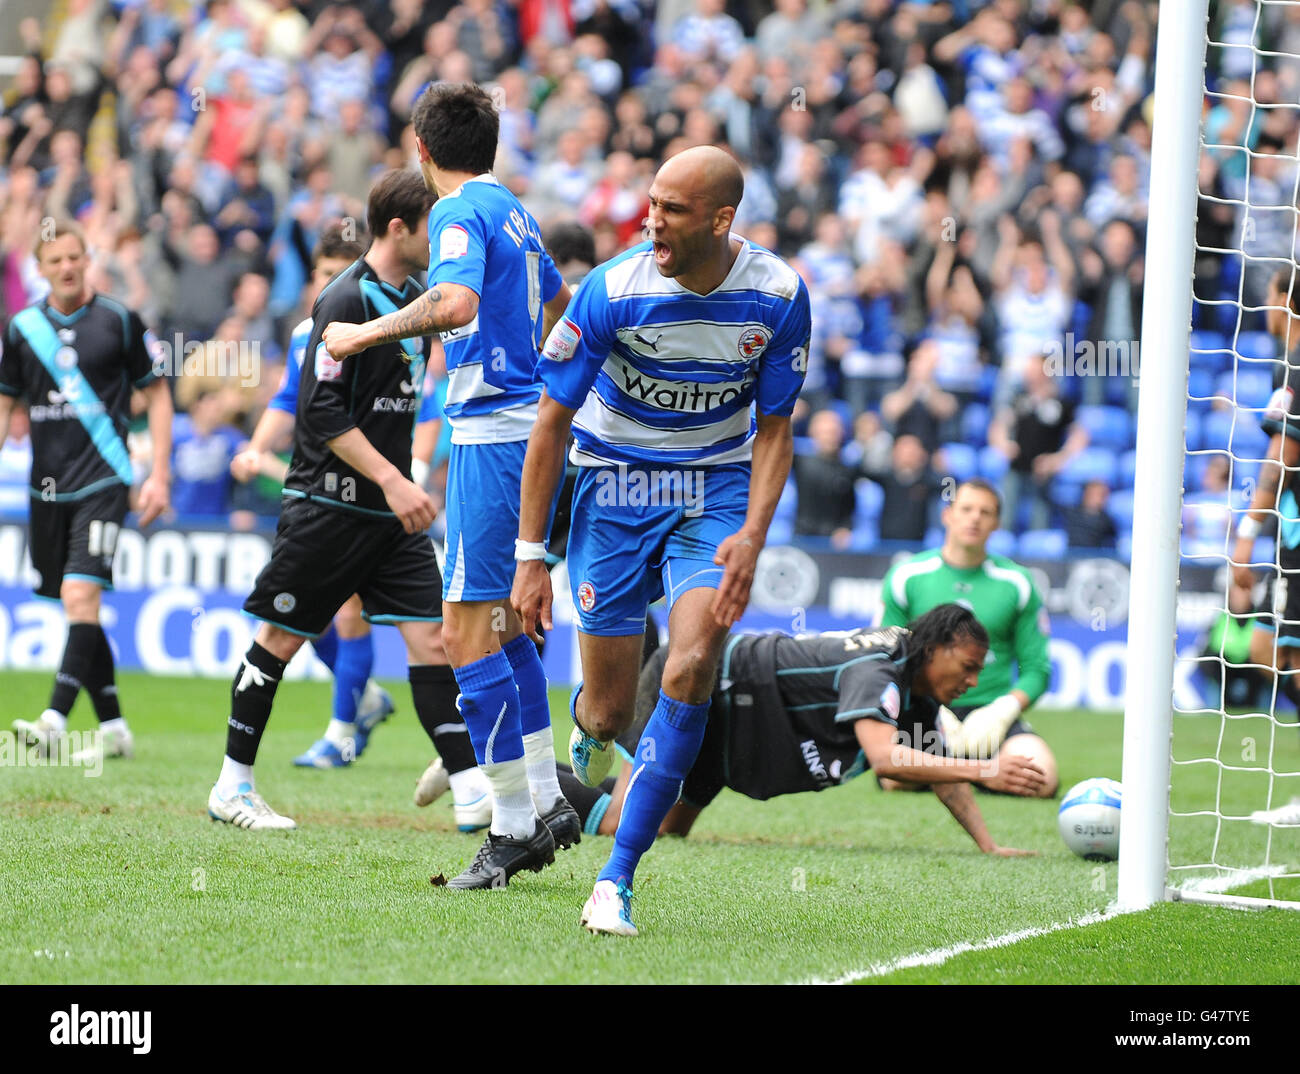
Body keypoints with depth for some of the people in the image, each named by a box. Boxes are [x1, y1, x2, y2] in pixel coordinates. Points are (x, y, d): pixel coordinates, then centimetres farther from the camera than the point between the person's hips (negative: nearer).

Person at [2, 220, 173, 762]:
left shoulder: (119, 321, -1)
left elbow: (157, 394, 5)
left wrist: (159, 474, -2)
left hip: (103, 479, -4)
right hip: (47, 487, 4)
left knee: (80, 596, -18)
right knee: (78, 607, 8)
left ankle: (54, 721, -27)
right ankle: (113, 727, 17)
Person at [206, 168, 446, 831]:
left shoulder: (410, 298, 12)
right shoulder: (347, 300, -15)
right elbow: (323, 410, -20)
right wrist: (391, 480, -22)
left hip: (391, 508, 7)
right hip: (329, 503, -7)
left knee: (430, 638, -3)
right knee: (279, 639, 3)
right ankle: (232, 788, 13)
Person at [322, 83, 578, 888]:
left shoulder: (461, 213, -11)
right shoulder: (512, 212, 16)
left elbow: (455, 302, -30)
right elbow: (557, 300, 34)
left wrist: (367, 334, -20)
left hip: (492, 432, -10)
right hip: (527, 423, 10)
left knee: (469, 633, -9)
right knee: (505, 623, 17)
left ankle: (514, 825, -9)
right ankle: (547, 804, 19)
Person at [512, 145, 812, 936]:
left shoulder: (778, 296, -13)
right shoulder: (614, 291, -19)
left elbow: (774, 429, -1)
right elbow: (552, 423, -9)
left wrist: (752, 537, -17)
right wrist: (531, 558, -10)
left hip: (717, 486, 1)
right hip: (615, 485, -1)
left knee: (690, 670, -21)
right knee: (611, 711, 0)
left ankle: (618, 878, -13)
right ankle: (588, 725, 43)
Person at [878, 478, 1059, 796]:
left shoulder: (1017, 584, 6)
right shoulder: (907, 577, 4)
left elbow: (1036, 668, 9)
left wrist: (1003, 710, -11)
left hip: (990, 710, 1)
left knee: (1041, 779, -29)